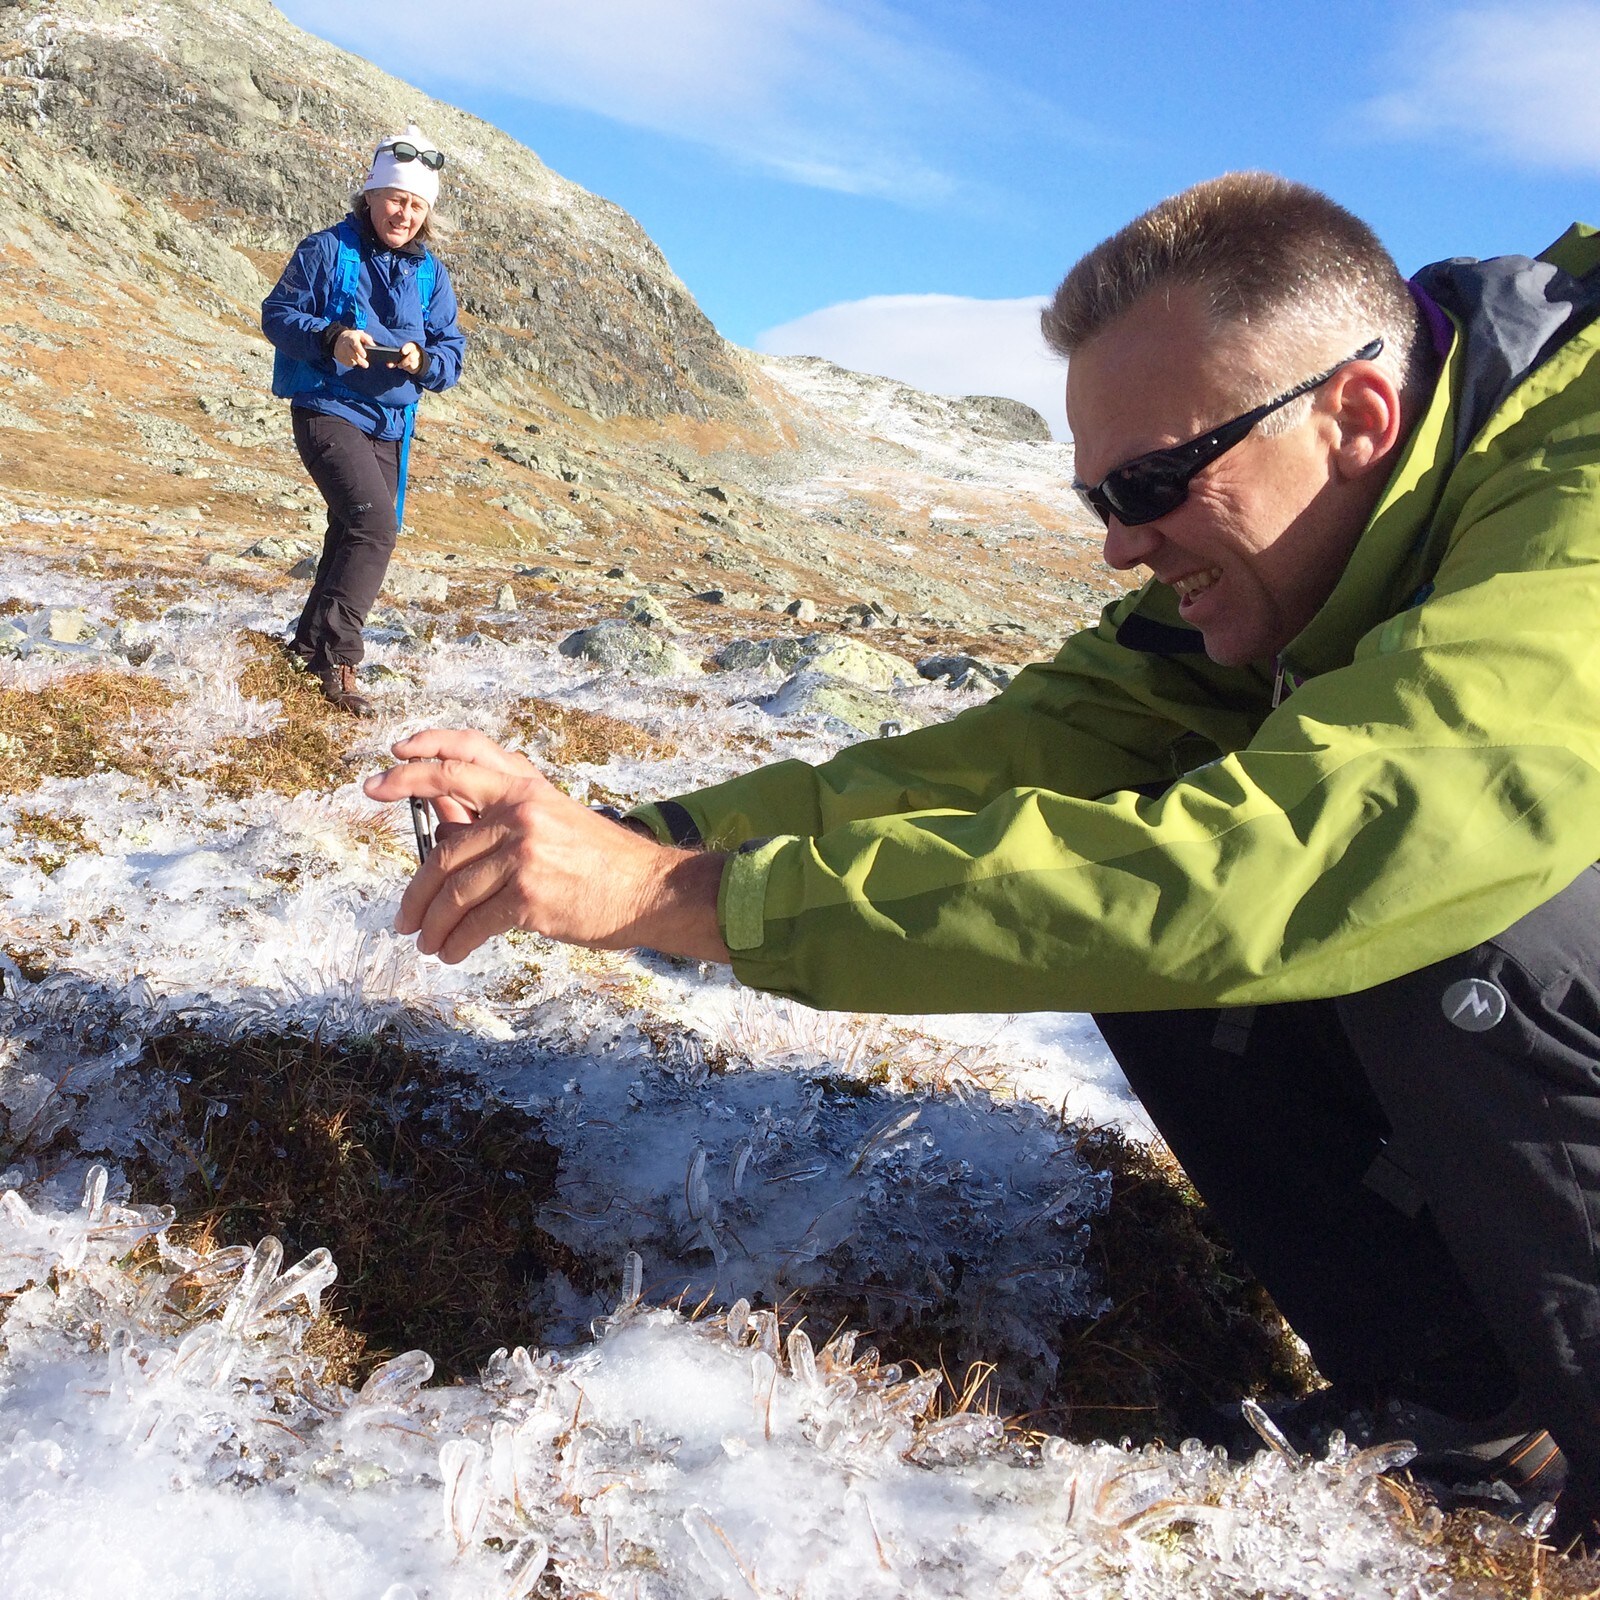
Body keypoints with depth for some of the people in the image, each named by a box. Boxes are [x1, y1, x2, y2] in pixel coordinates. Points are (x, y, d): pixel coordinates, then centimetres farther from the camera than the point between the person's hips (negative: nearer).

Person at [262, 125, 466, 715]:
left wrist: (422, 360, -19)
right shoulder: (327, 250, -5)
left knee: (353, 535, 14)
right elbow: (277, 314, -6)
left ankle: (310, 642, 31)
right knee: (375, 525, -23)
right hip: (327, 410, -6)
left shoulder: (430, 274, 7)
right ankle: (335, 653, -18)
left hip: (389, 425, 6)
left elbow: (452, 354, 5)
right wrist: (330, 337, -24)